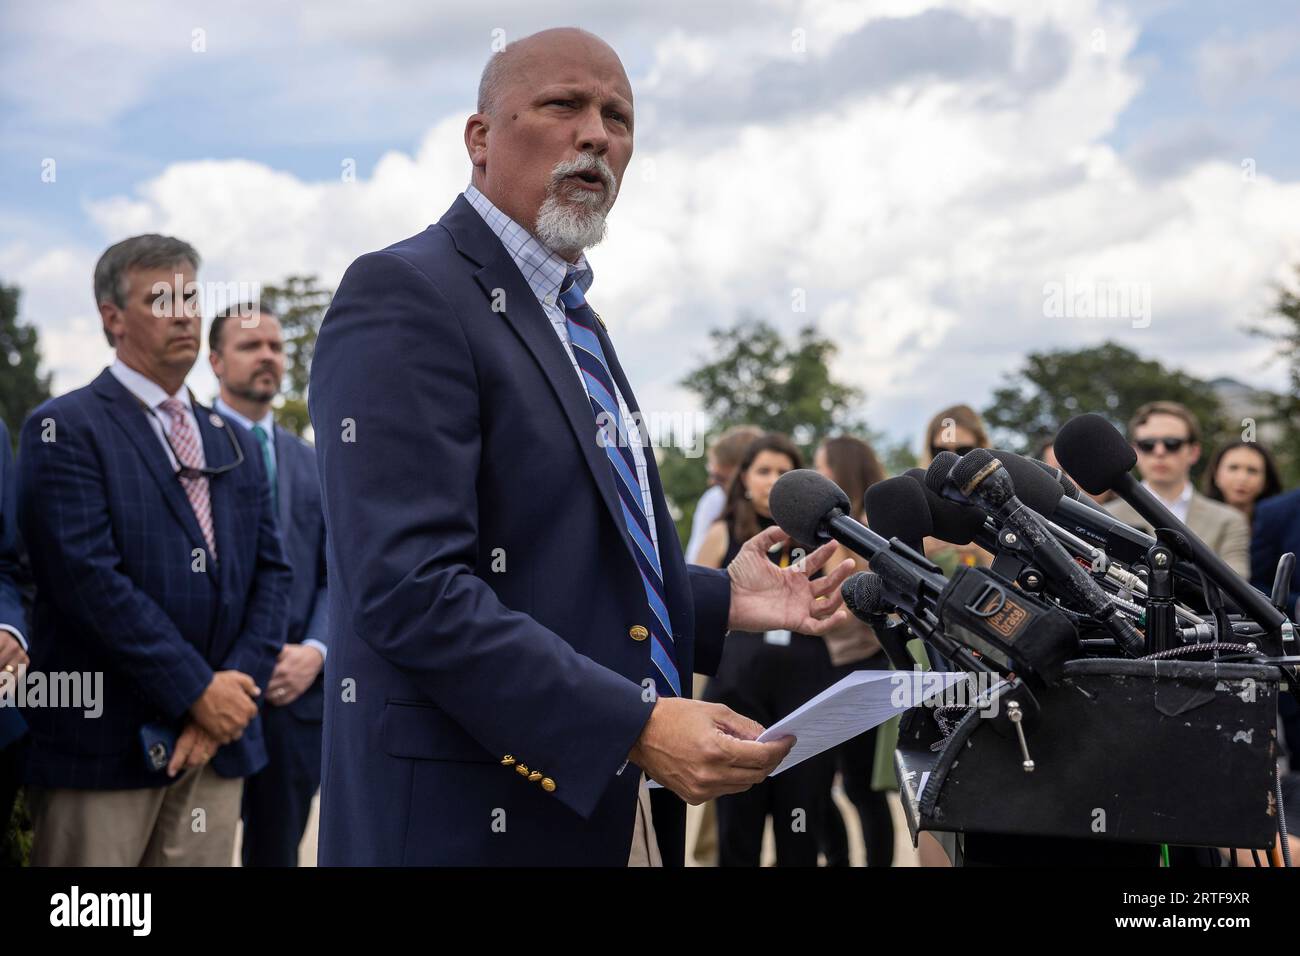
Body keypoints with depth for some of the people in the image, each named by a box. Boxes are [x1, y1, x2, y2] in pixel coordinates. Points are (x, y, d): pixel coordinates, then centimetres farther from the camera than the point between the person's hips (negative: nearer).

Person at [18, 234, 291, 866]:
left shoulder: (234, 443, 17)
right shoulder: (64, 429, -4)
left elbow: (271, 572, 11)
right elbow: (89, 578, -14)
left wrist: (234, 689, -4)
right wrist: (198, 690, -14)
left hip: (217, 741, 5)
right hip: (103, 743, -5)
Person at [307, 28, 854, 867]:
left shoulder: (575, 322, 16)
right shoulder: (405, 296, -13)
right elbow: (409, 585, -23)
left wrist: (723, 603, 8)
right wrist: (633, 725, -25)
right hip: (476, 818, -8)